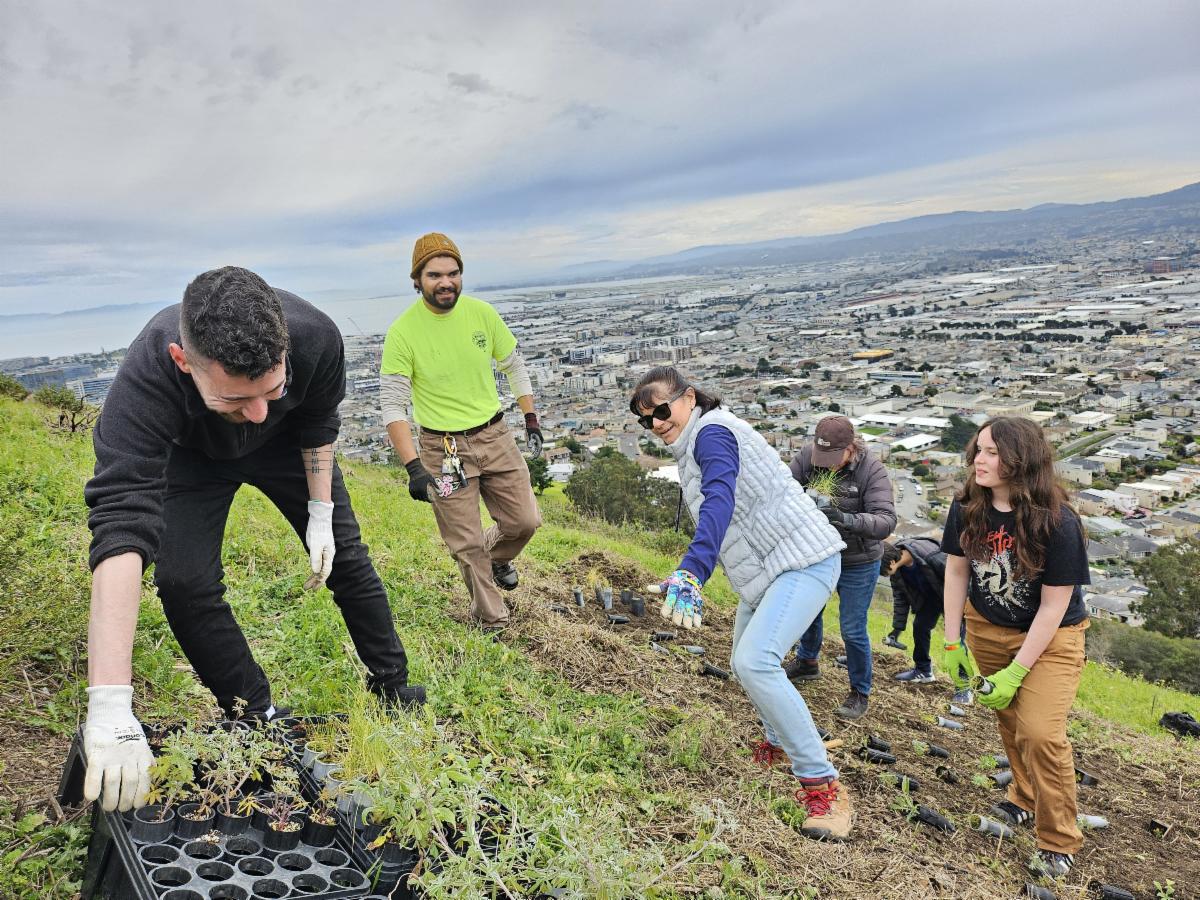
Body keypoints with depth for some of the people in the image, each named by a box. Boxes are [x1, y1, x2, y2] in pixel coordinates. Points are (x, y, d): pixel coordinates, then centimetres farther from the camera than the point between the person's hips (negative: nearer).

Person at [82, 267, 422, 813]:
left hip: (285, 443, 2)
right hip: (191, 456, -1)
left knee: (344, 556, 2)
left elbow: (318, 423, -14)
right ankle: (256, 718, 7)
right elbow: (121, 525, -54)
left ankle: (394, 688, 24)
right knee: (184, 583, -16)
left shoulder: (315, 337, -39)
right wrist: (110, 710, -60)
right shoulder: (147, 376, -46)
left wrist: (321, 513, -13)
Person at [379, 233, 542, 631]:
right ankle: (492, 622, 25)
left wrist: (531, 419, 9)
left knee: (524, 521, 9)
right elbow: (393, 405, -14)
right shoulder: (402, 332, -15)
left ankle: (496, 556, 44)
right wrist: (413, 467, -22)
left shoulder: (482, 312, -4)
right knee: (468, 546, 4)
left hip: (494, 435, 4)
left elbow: (514, 365, 10)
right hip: (443, 449, -3)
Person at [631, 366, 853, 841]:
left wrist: (690, 571, -46)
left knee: (755, 662, -24)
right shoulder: (692, 448, 14)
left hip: (803, 561, -11)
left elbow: (719, 500, -34)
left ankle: (822, 785, -14)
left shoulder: (712, 432, -16)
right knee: (748, 659, 24)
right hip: (767, 569, 11)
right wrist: (693, 582, 28)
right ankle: (780, 742, 48)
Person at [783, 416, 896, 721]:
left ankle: (860, 693, 25)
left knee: (853, 630, 4)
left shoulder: (872, 470, -26)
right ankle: (807, 662, 50)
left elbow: (886, 521, -33)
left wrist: (847, 519, -50)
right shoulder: (808, 455, -16)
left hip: (857, 562, -4)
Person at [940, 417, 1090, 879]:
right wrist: (952, 644, -3)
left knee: (1040, 732, -14)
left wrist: (1015, 672, -19)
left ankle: (1058, 843, 8)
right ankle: (1023, 800, 44)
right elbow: (956, 570, -4)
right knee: (1008, 719, 17)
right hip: (987, 628, 4)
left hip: (1050, 637, -4)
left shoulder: (1057, 522, -28)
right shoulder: (967, 508, -15)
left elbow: (1054, 605, -21)